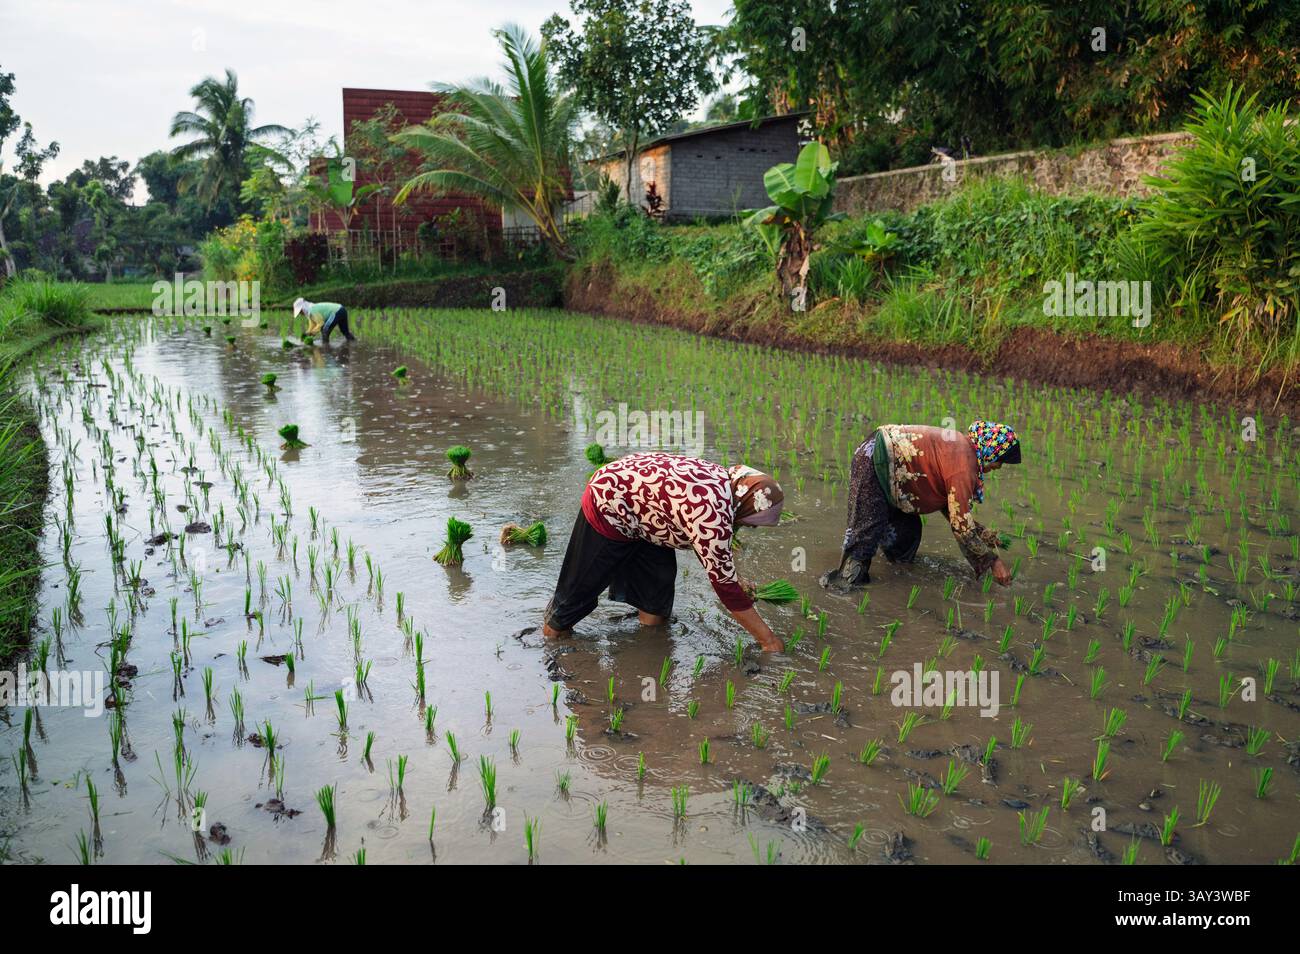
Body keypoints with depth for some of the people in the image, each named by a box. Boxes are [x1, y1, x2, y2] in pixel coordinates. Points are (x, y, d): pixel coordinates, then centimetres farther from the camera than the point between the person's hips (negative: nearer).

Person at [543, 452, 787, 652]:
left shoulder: (724, 479, -9)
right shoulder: (713, 515, -34)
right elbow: (723, 583, -26)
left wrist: (735, 581, 12)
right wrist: (768, 639, -19)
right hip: (608, 506, -8)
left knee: (660, 576, 12)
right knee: (585, 582, 10)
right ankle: (555, 626, 34)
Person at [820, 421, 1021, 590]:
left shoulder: (959, 446, 10)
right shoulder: (963, 468, -20)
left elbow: (955, 509, 18)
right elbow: (961, 524, -17)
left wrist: (985, 535, 18)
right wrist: (993, 561, -8)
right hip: (873, 462, -11)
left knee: (909, 527, 16)